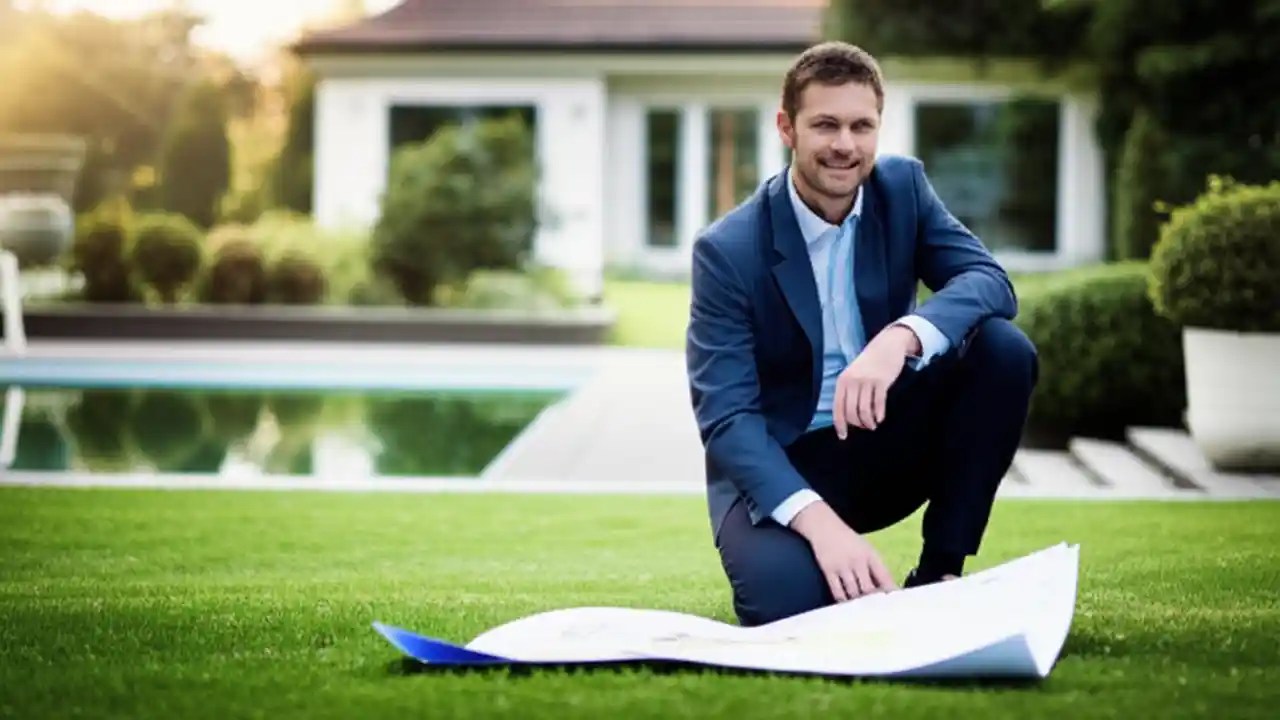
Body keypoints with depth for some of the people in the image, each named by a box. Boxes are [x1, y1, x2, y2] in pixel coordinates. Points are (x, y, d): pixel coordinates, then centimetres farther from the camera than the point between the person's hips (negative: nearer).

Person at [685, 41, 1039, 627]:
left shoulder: (902, 187, -3)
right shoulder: (727, 250, -16)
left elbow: (991, 283, -16)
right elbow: (725, 419, -22)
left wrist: (901, 336, -39)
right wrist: (819, 520, -39)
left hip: (885, 441, 4)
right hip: (779, 464, -4)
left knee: (1003, 348, -21)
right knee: (786, 601, -35)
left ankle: (938, 575, -12)